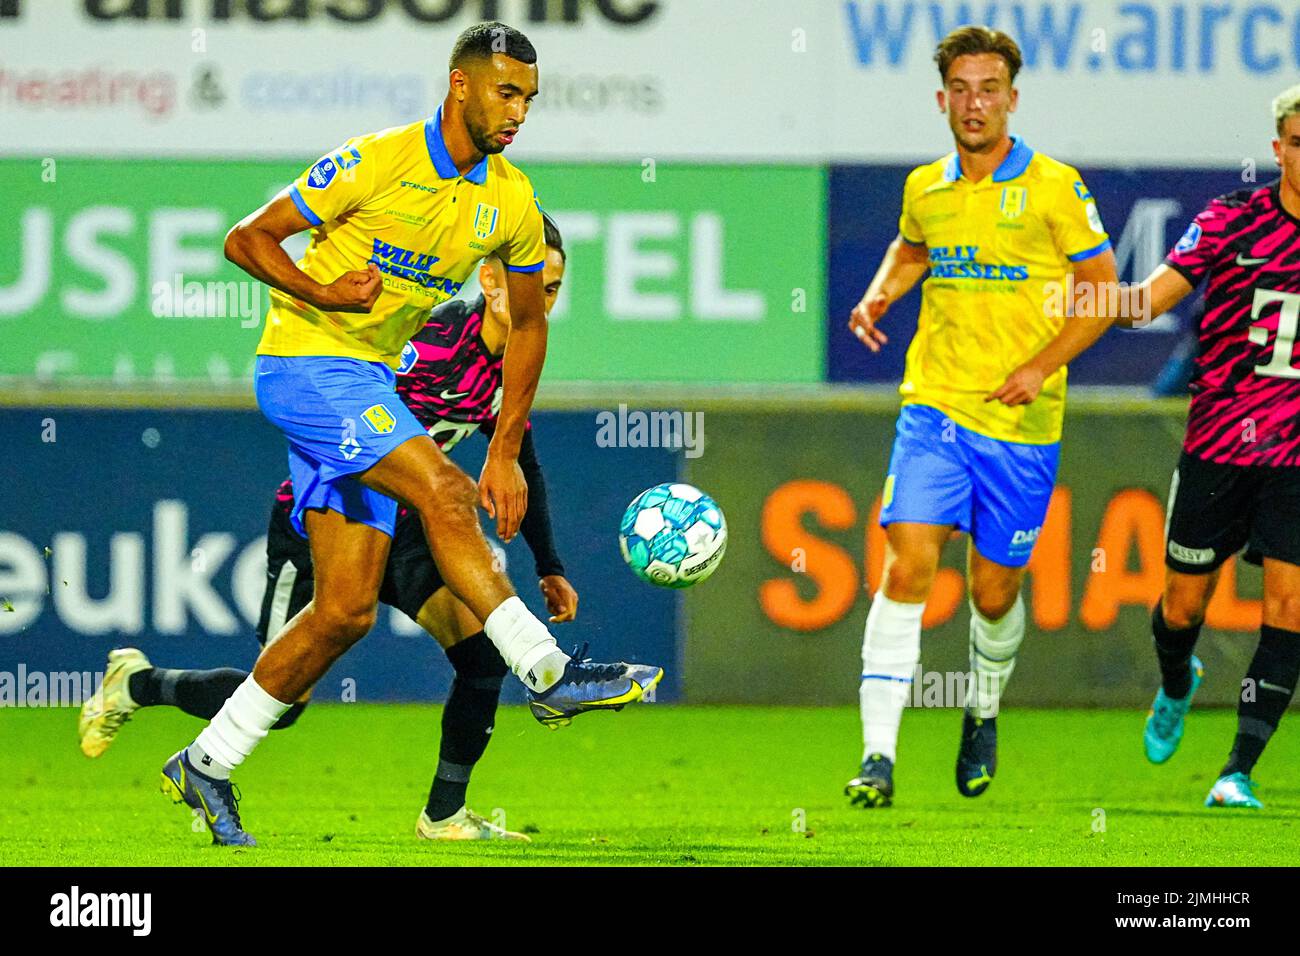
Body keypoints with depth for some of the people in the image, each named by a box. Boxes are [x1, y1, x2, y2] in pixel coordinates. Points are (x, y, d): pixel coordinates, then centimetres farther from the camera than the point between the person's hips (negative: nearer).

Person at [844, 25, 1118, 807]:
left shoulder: (1054, 187, -5)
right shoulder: (925, 189, 7)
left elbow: (1103, 291, -1)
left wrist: (1040, 367, -12)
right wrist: (879, 296, 9)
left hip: (1022, 422, -2)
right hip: (935, 407, 2)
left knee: (994, 594, 8)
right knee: (906, 568, -15)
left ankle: (983, 713, 40)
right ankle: (879, 756, -17)